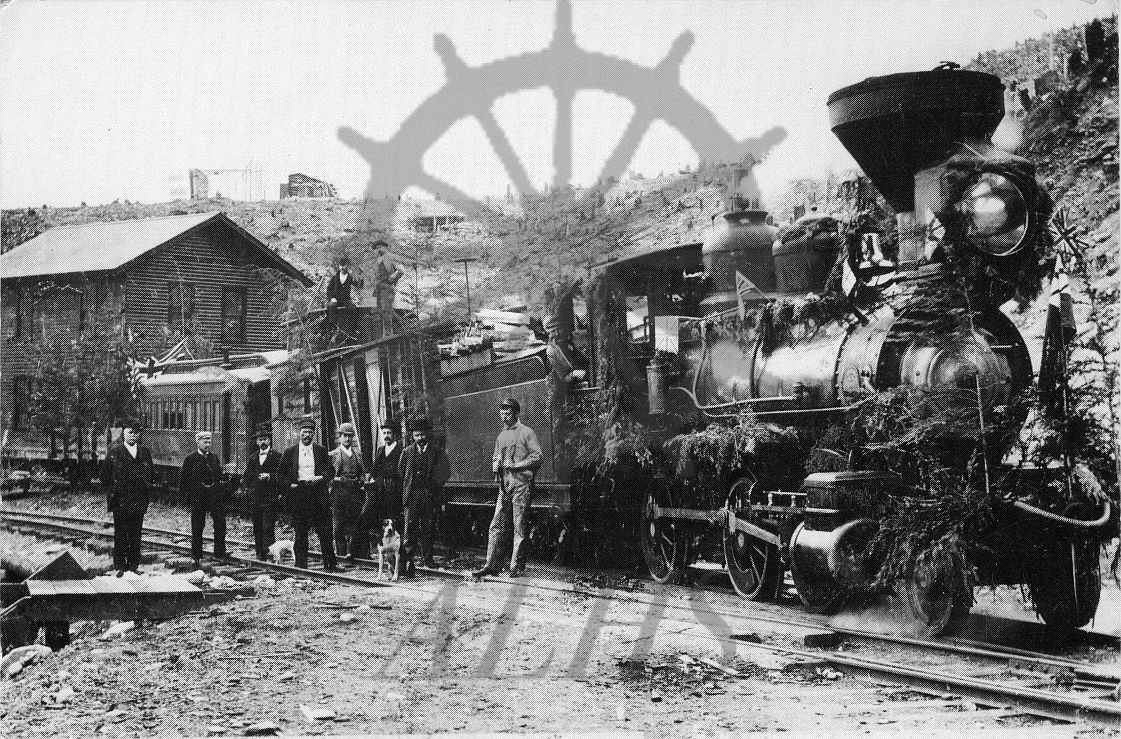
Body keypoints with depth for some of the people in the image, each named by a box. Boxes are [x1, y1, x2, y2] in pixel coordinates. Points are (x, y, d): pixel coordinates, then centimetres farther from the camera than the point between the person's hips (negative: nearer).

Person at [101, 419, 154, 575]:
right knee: (120, 534, 0)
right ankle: (120, 566, 5)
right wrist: (110, 493, -3)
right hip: (120, 501, -3)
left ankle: (134, 564, 13)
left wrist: (147, 490, 6)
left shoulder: (145, 452, 12)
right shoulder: (114, 452, 1)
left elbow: (151, 474, 17)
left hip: (139, 502, 3)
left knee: (136, 534, 6)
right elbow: (105, 475, 1)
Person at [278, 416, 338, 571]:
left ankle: (330, 564, 0)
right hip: (299, 493, 0)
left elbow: (331, 470, 11)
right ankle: (301, 565, 8)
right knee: (300, 533, 2)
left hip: (318, 493, 0)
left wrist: (322, 477, -8)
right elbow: (281, 473, 12)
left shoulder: (321, 451, 10)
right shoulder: (290, 452, 9)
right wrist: (290, 484, -3)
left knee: (325, 531, -3)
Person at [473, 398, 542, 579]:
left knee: (520, 526, -5)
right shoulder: (501, 436, 19)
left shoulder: (526, 432, -1)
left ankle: (517, 566, -3)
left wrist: (515, 465, -14)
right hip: (504, 484, 7)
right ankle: (492, 564, 3)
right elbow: (495, 459, 27)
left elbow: (538, 456, -9)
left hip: (521, 483, -6)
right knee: (497, 525, 2)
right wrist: (495, 466, 3)